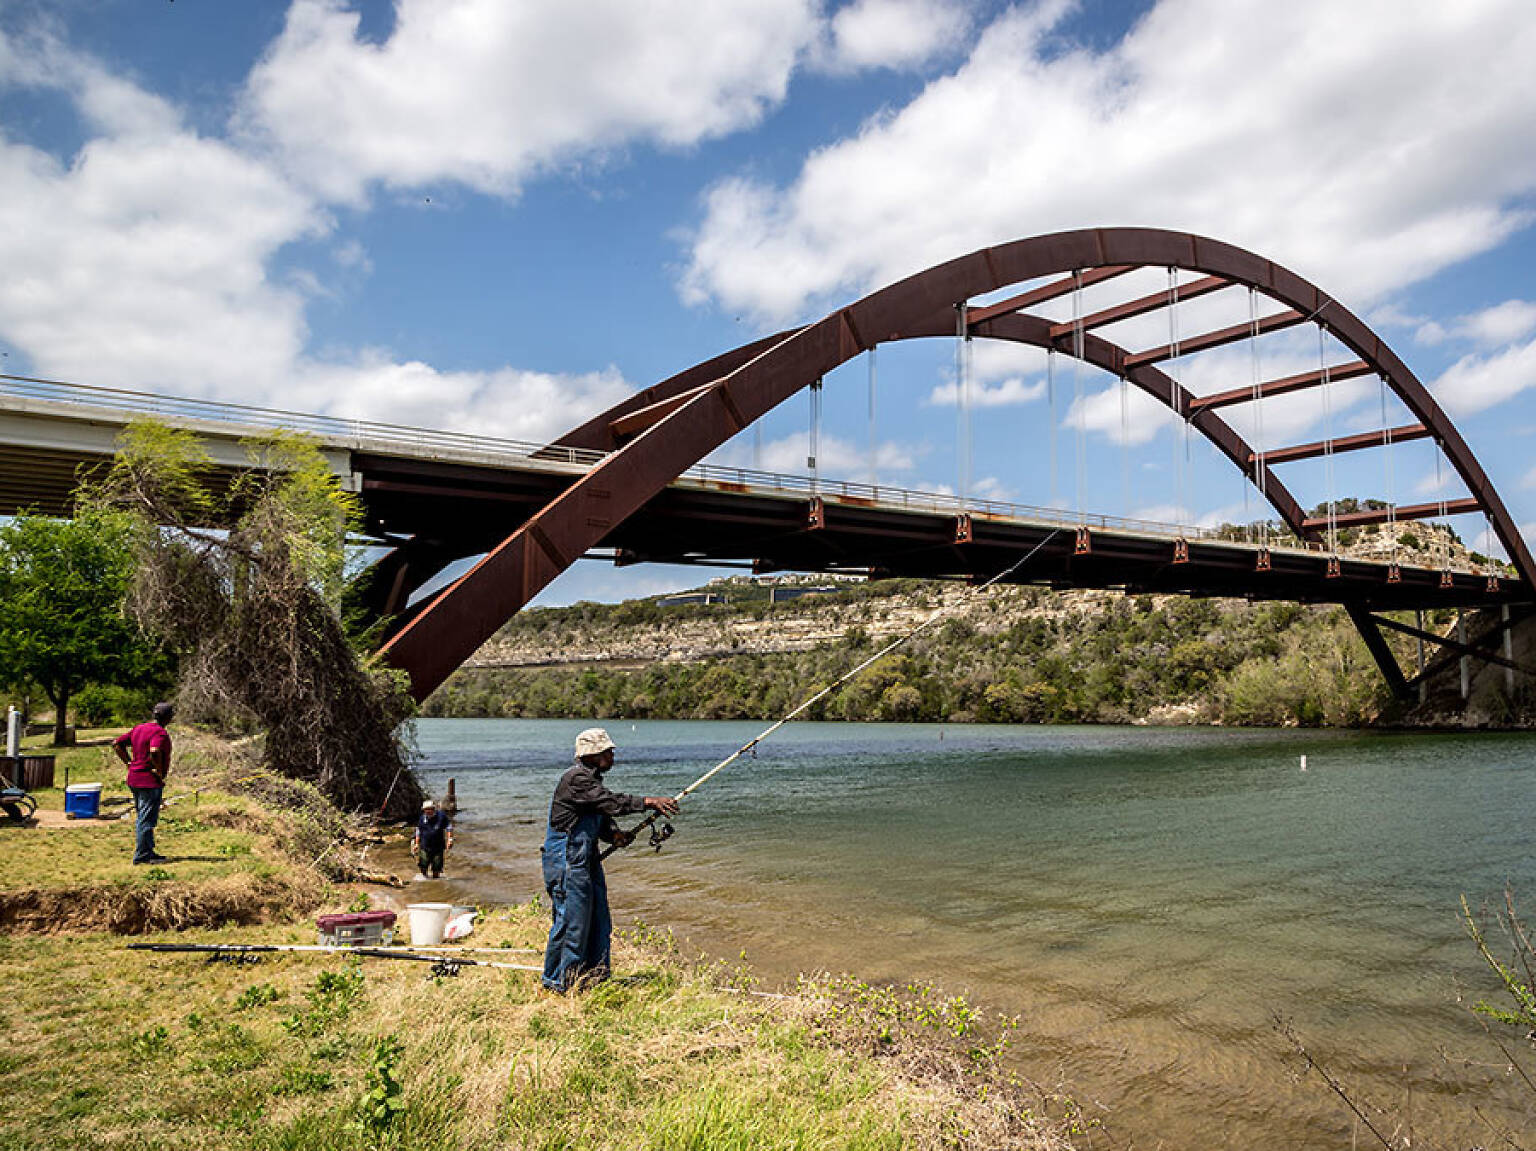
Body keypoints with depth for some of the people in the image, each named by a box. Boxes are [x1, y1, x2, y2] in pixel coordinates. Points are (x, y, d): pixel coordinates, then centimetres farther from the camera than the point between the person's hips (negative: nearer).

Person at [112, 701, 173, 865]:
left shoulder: (139, 729, 11)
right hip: (150, 781, -10)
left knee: (142, 818, 16)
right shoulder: (160, 732, -17)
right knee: (147, 819, -4)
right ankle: (142, 855, 0)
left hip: (134, 778, 10)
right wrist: (159, 772, -20)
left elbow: (117, 743, 15)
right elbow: (154, 752, -34)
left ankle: (148, 851, 26)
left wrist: (130, 763, 12)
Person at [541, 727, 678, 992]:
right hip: (566, 861, -10)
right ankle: (558, 984, 8)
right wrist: (649, 801, -28)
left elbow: (602, 815, 16)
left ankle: (596, 979, 26)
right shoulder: (576, 777, -18)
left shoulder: (591, 777, 14)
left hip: (586, 859, 10)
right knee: (571, 921, -5)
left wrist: (614, 834, -5)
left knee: (598, 921, 15)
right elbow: (610, 802, -28)